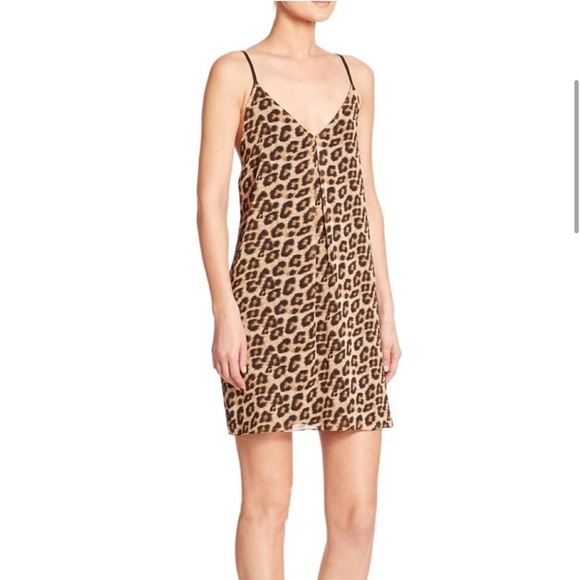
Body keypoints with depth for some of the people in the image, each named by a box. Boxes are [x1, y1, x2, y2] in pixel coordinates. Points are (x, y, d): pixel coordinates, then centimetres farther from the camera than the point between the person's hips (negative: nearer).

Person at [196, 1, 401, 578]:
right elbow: (210, 199, -6)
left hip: (347, 303, 5)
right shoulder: (235, 71, 0)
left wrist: (386, 308, 11)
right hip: (268, 298, -5)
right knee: (268, 502, 1)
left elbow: (365, 197, 16)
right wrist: (224, 312, -14)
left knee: (357, 514, 1)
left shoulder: (356, 76, 15)